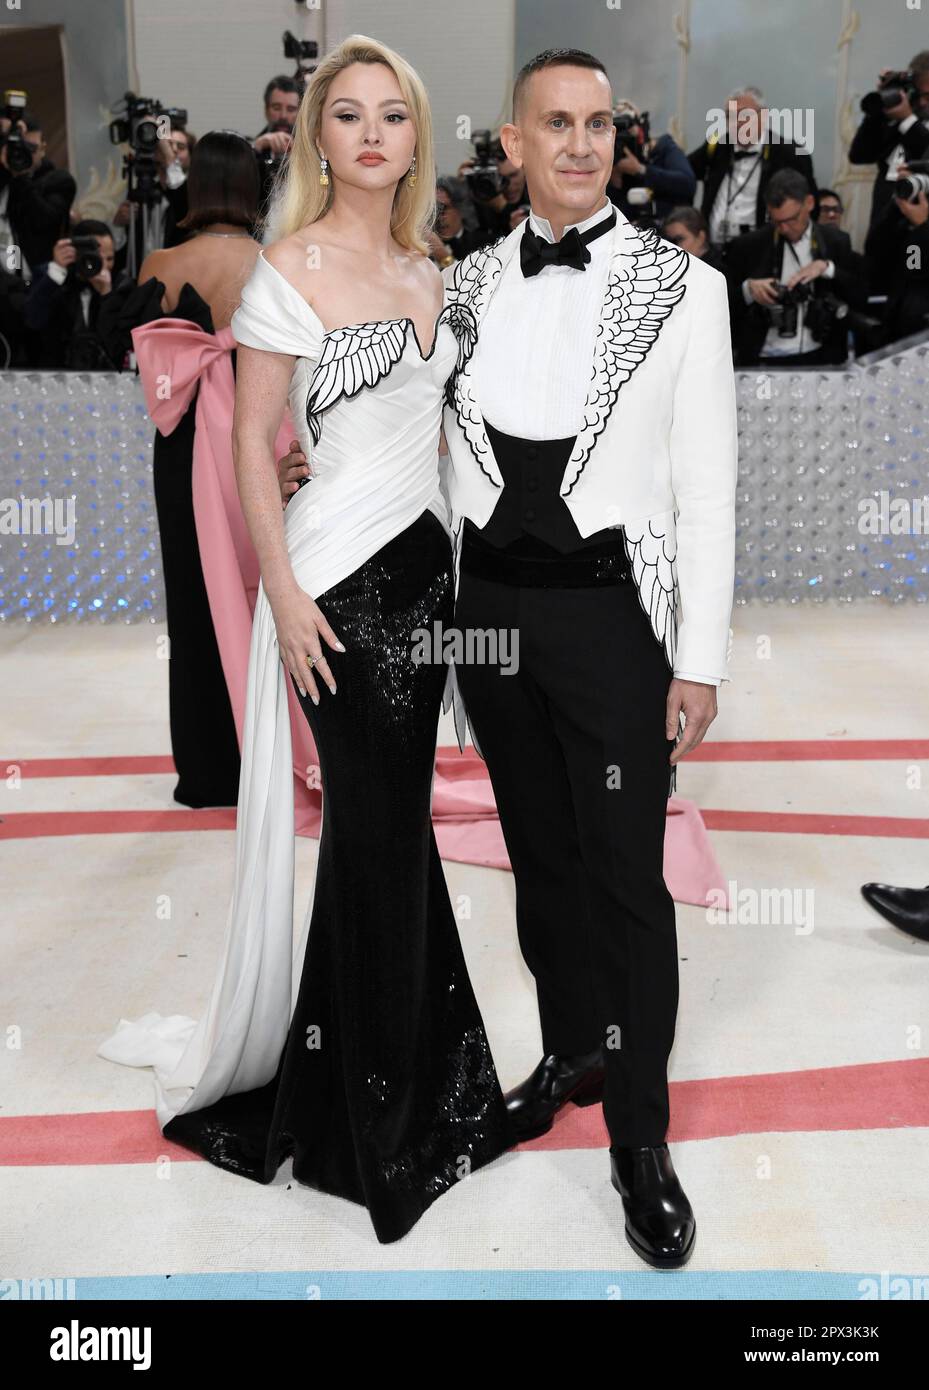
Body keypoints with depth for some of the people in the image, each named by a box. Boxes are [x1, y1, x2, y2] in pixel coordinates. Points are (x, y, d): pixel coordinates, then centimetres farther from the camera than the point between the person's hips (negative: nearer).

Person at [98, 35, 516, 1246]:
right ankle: (384, 1113, 18)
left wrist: (463, 547, 15)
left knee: (396, 816, 11)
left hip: (426, 556, 7)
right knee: (381, 827, 0)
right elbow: (253, 444, -9)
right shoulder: (290, 270, -7)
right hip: (343, 576, -7)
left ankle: (352, 1048, 29)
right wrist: (283, 591, -15)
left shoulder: (426, 268, 13)